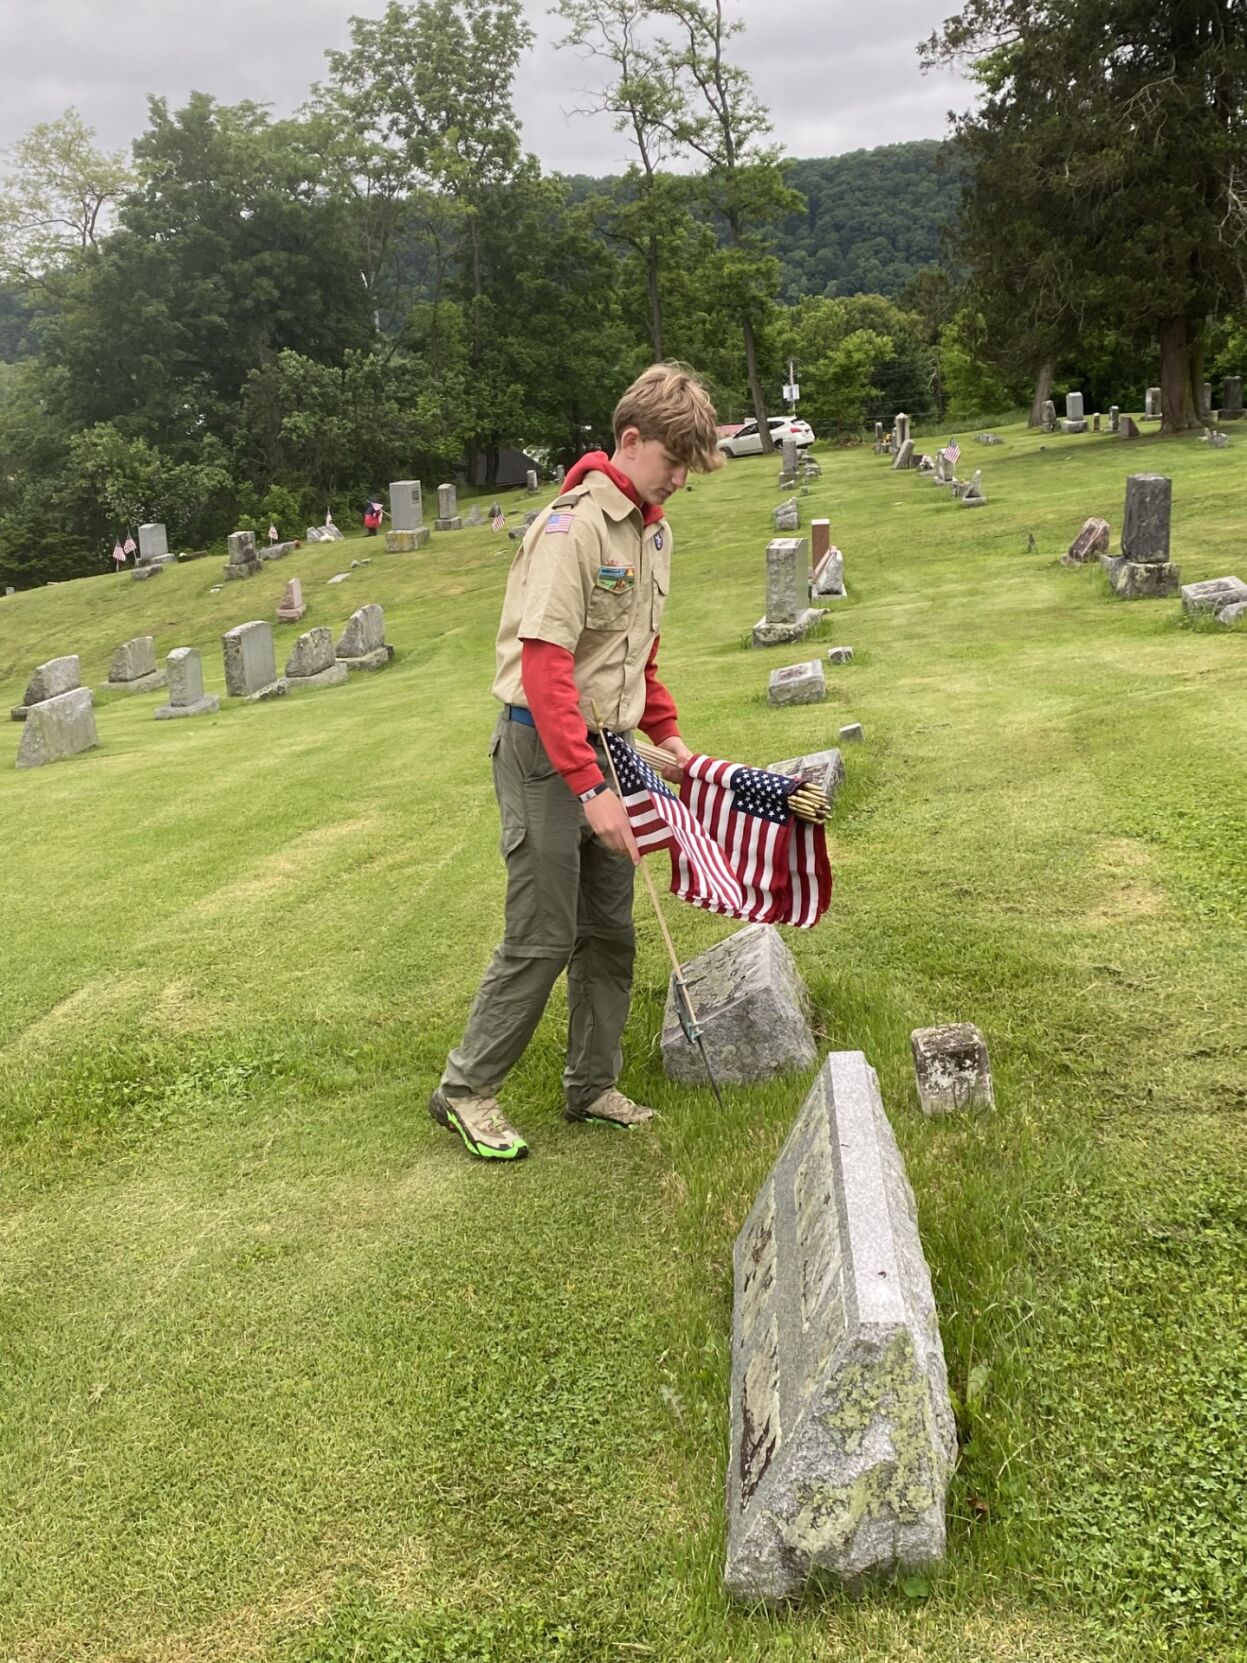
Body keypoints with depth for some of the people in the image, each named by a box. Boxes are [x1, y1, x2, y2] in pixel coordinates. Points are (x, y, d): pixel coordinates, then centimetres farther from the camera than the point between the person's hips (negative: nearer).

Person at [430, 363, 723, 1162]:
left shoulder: (653, 529, 9)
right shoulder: (574, 525, -19)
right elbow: (544, 667, -25)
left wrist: (666, 732, 15)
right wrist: (589, 788, -27)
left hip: (605, 746, 8)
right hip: (546, 750, -8)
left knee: (612, 931, 13)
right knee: (544, 938, -3)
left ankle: (593, 1087, 27)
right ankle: (466, 1091, 14)